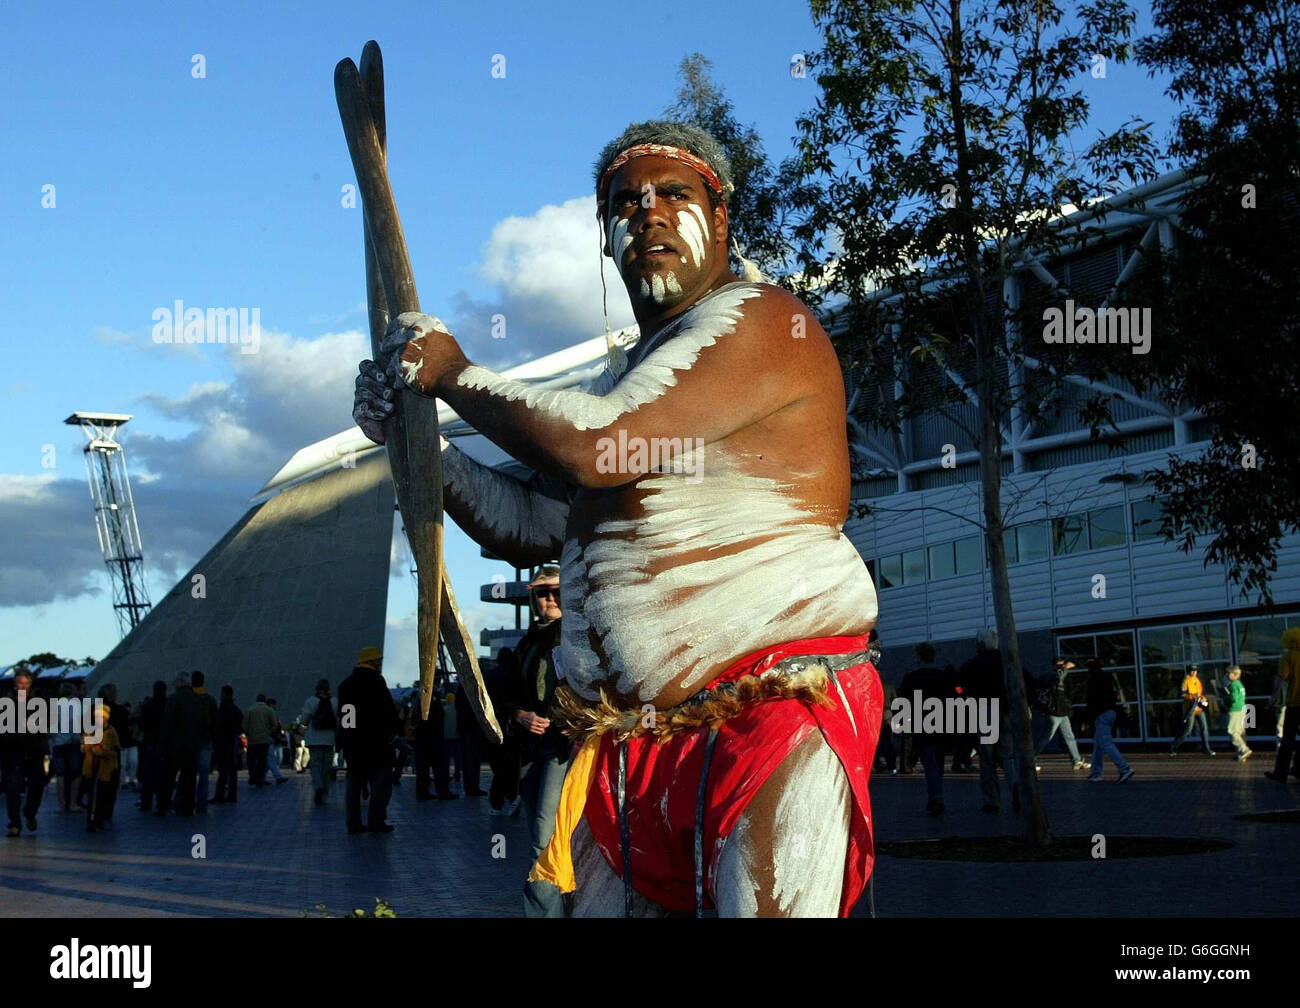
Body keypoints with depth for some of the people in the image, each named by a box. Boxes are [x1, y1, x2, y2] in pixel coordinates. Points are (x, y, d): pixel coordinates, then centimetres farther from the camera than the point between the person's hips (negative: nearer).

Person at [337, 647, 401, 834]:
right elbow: (389, 711, -12)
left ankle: (353, 823, 8)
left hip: (350, 741, 7)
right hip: (375, 741, -7)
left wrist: (343, 739, 18)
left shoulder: (345, 684, 15)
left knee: (354, 782, 10)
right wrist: (396, 729, -1)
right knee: (381, 780, -2)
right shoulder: (375, 681, -8)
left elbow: (342, 713, 17)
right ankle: (376, 821, -8)